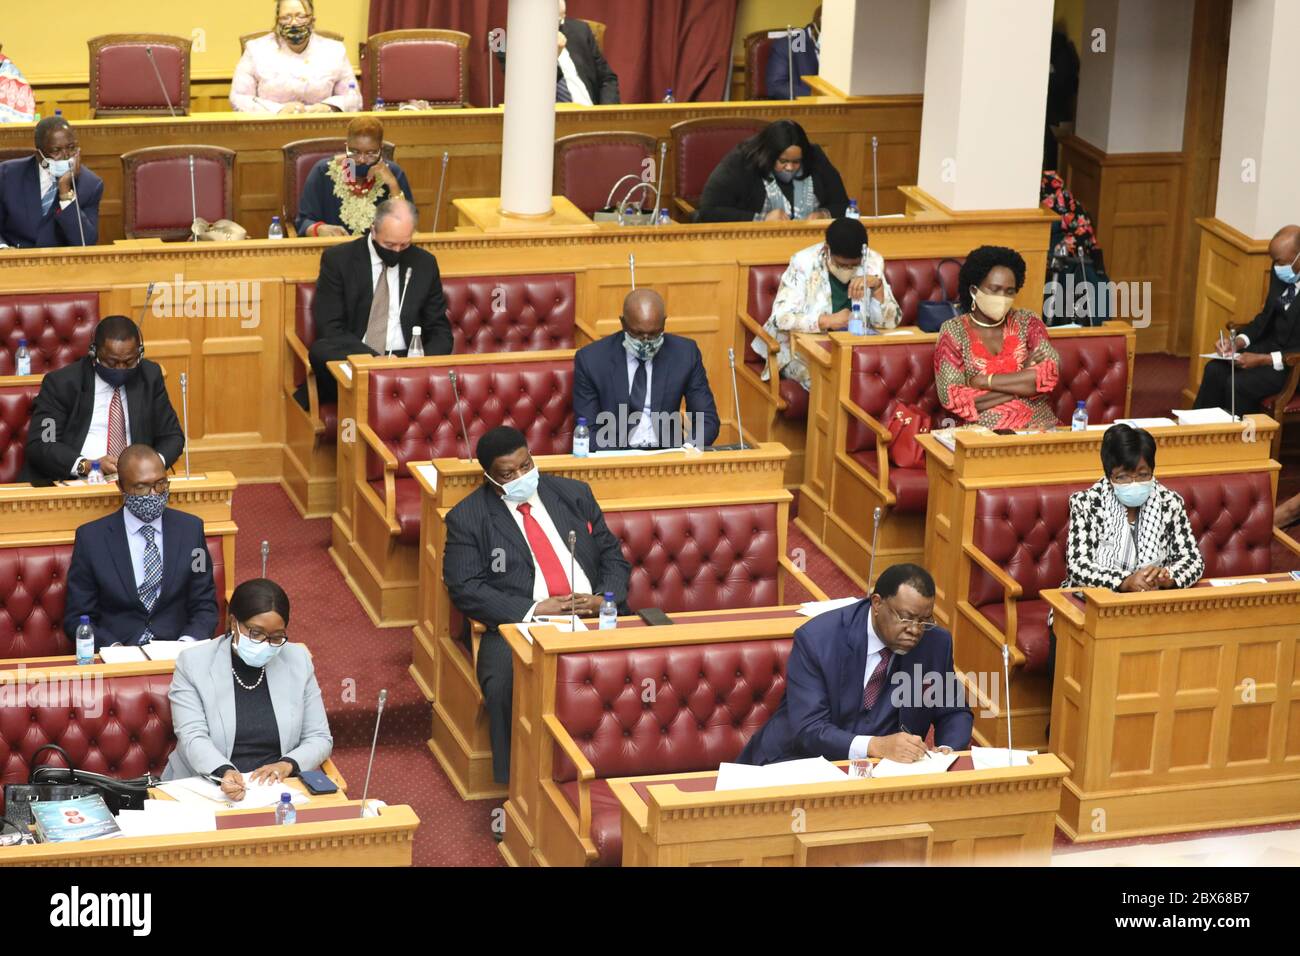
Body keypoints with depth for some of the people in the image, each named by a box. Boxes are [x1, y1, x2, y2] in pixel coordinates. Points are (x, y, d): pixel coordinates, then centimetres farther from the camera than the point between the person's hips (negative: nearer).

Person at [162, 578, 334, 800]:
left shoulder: (298, 661, 7)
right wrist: (224, 773, -30)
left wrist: (286, 765, -12)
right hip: (207, 791, -2)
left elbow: (319, 739, 9)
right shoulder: (193, 664, 0)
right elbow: (193, 738, -10)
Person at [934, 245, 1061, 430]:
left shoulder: (1027, 322, 10)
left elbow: (1049, 376, -5)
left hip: (1038, 427, 1)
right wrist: (1024, 380, -6)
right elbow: (953, 399, -8)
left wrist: (983, 381, -8)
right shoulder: (953, 331, 4)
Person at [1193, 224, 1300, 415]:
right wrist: (1238, 342, -2)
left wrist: (1263, 360, -26)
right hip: (1273, 345, 8)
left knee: (1238, 384, -23)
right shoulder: (1281, 273, 0)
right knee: (1215, 370, -8)